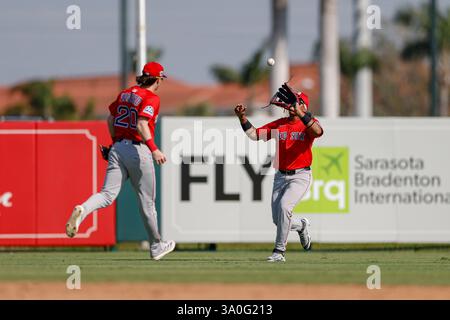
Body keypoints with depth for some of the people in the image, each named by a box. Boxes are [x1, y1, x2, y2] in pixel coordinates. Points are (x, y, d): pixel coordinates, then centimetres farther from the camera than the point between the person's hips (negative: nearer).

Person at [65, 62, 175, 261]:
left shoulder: (125, 93, 14)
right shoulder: (151, 98, -8)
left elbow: (110, 119, 21)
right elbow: (142, 124, -23)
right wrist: (154, 149, -30)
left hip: (117, 149, 5)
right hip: (138, 150, -5)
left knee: (108, 195, -6)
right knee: (146, 201, 9)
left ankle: (82, 210, -38)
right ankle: (156, 246, 23)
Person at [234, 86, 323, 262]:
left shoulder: (308, 123, -5)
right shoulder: (279, 124, 8)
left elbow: (318, 131, -29)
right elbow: (254, 134, 3)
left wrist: (300, 114, -39)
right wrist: (242, 118, -11)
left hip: (301, 176, -5)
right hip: (280, 177, 6)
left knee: (284, 206, -26)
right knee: (278, 219, 6)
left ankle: (279, 251, -17)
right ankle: (301, 225, 40)